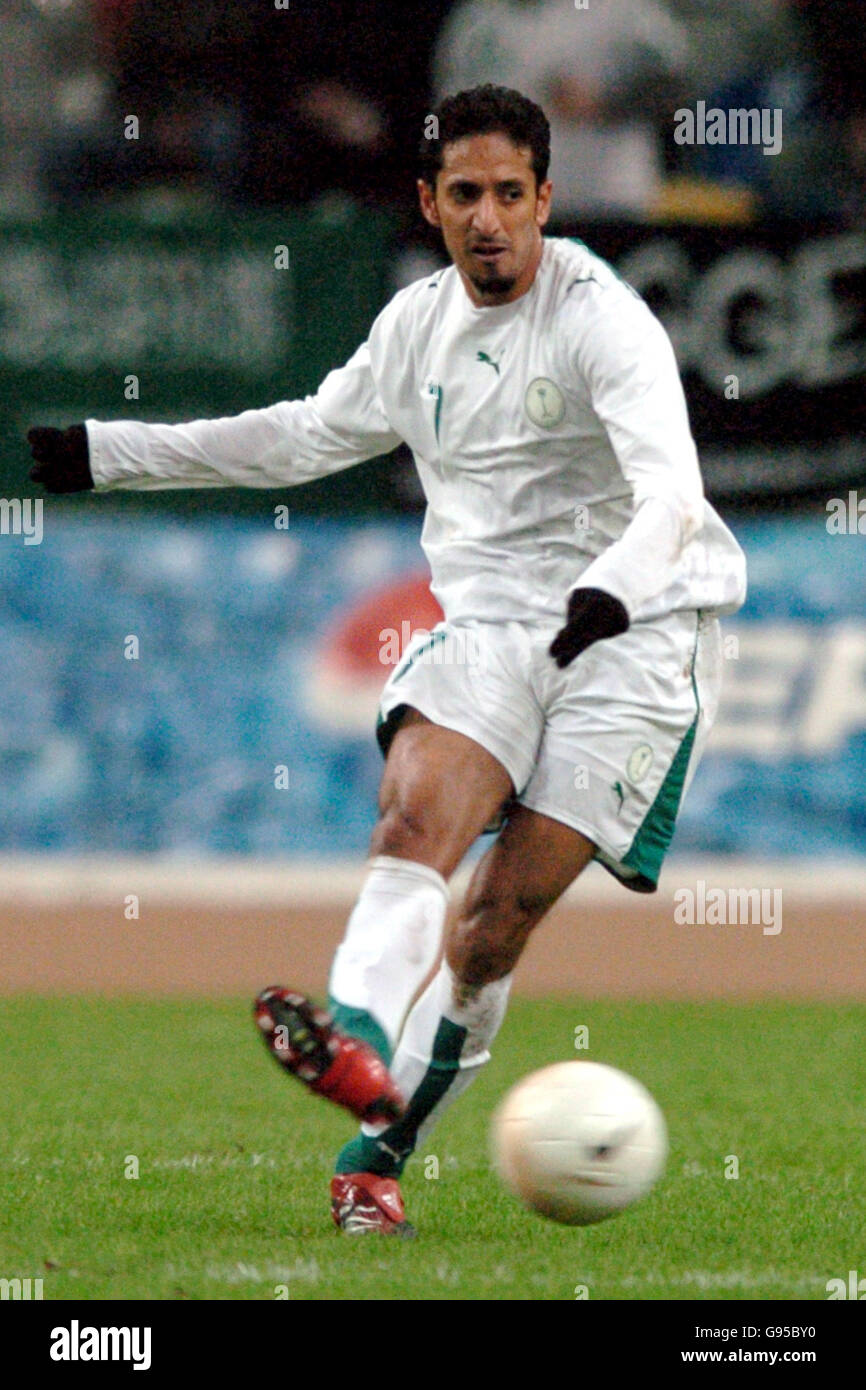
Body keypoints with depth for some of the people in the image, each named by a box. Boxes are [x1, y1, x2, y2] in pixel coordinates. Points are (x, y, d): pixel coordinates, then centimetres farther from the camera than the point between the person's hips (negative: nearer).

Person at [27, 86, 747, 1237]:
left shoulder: (604, 321, -11)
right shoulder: (419, 323, 10)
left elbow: (671, 496, -25)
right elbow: (307, 435, 28)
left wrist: (609, 591, -46)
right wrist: (106, 454, 29)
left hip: (634, 627, -5)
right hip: (490, 622, 5)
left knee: (505, 910, -13)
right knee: (416, 812, -25)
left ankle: (379, 1155, -8)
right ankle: (358, 1051, -46)